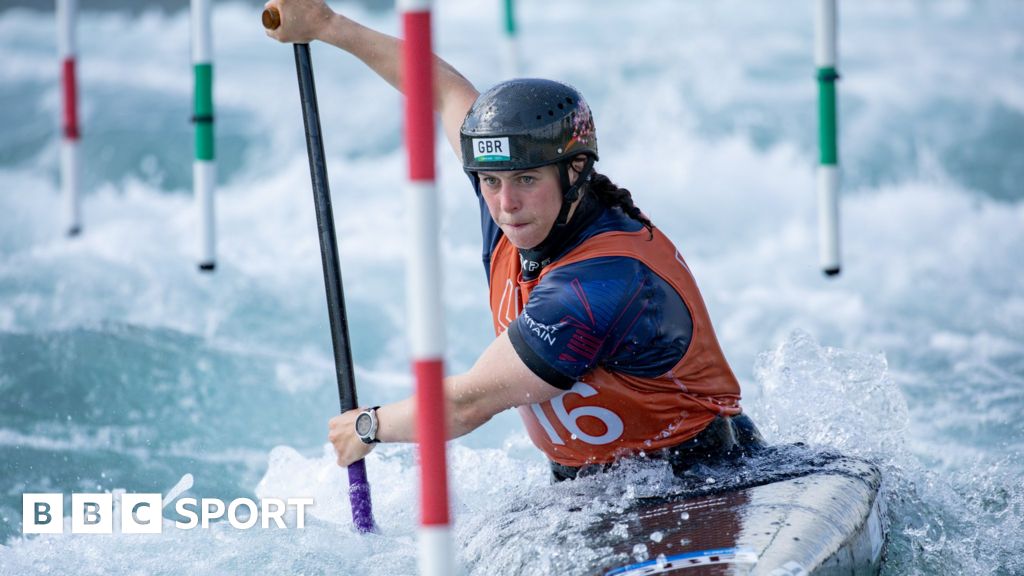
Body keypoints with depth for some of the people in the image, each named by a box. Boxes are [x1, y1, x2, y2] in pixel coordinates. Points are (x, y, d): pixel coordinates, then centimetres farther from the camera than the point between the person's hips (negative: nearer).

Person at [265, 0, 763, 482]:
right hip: (585, 484, 8)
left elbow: (465, 406, -22)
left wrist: (369, 427, -5)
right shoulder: (524, 214, -5)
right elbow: (446, 92, 11)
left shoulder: (602, 283, -29)